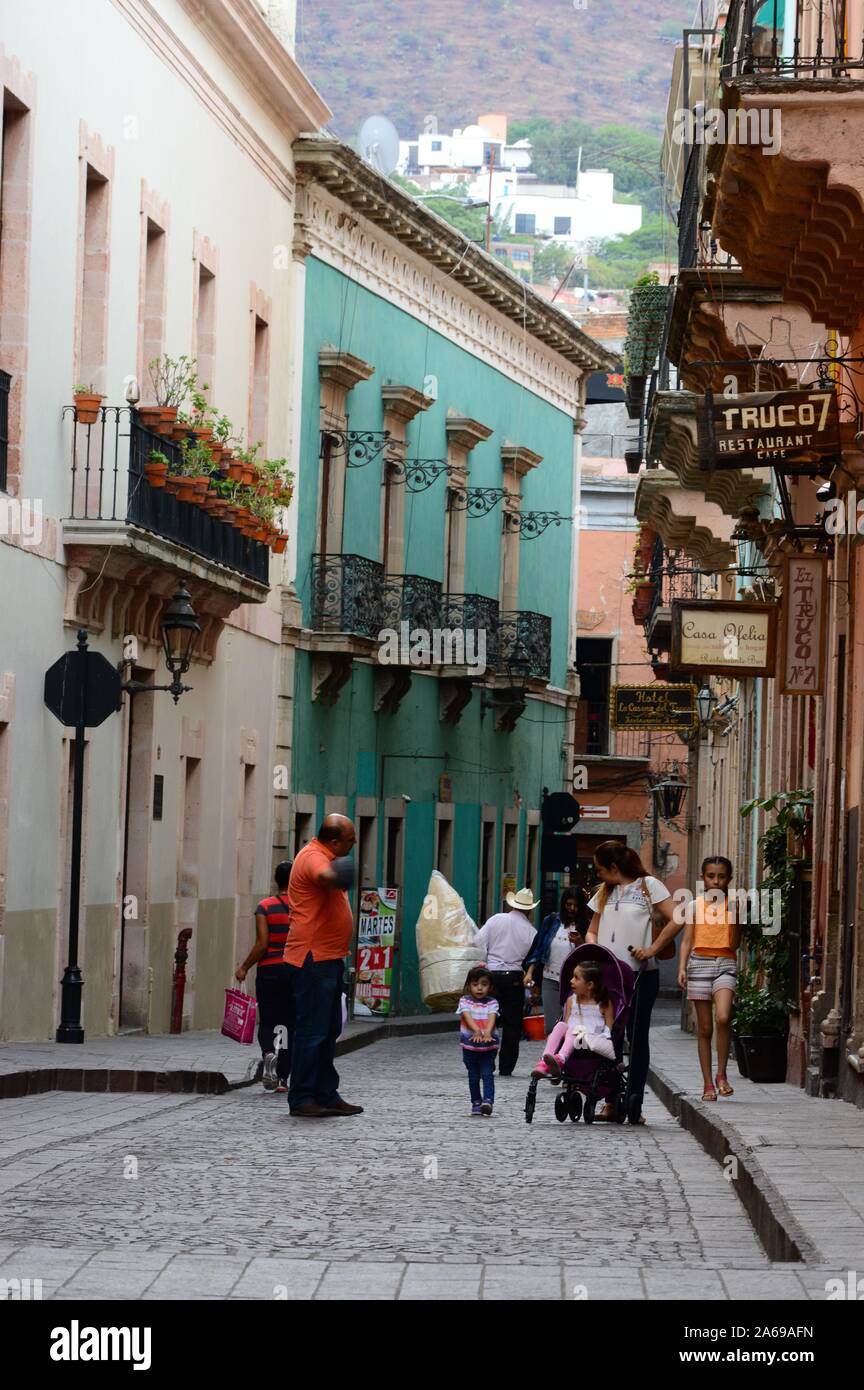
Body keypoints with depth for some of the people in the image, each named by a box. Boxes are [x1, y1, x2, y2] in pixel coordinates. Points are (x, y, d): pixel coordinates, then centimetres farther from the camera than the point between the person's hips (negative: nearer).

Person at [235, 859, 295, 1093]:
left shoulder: (265, 907, -5)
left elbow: (262, 944, -10)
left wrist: (244, 968, 2)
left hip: (269, 971, -1)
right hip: (297, 970, 1)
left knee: (267, 1022, 8)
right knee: (290, 1024, 9)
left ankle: (268, 1053, -24)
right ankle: (283, 1077, 7)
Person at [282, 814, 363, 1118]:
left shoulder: (324, 856, 17)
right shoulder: (313, 858, -17)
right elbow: (324, 875, -41)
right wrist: (336, 875, -58)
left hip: (328, 959, 11)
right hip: (313, 959, -11)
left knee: (329, 1031, 15)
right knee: (311, 1030, -9)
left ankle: (327, 1096, 21)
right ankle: (301, 1099, -7)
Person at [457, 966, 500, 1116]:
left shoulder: (492, 1003, 2)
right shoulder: (465, 1001, 1)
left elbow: (492, 1018, -14)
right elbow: (468, 1017, -15)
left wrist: (487, 1032, -34)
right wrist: (477, 1031, -33)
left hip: (489, 1044, -1)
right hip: (469, 1043, 1)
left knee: (487, 1073, -10)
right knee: (473, 1075, 9)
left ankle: (488, 1100, -19)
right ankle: (476, 1103, 18)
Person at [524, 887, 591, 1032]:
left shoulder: (585, 926, 2)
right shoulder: (551, 921, 8)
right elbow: (538, 947, 12)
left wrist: (580, 943, -16)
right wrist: (530, 972, 6)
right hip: (550, 980, 2)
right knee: (551, 1026, -2)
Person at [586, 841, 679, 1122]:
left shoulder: (648, 886, 1)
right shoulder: (604, 892, 18)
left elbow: (676, 921, -7)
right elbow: (592, 930, 21)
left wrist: (652, 949, -12)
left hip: (640, 975, -5)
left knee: (637, 1038, 0)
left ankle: (634, 1103, 3)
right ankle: (611, 1101, 7)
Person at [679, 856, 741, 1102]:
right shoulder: (696, 906, 8)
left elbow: (735, 944, 0)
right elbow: (687, 940, 7)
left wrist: (733, 913, -9)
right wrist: (682, 968, -5)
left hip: (725, 964, -1)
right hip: (700, 962, 1)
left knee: (723, 1017, -23)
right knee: (704, 1028, 2)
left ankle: (721, 1074, -8)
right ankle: (707, 1084, 9)